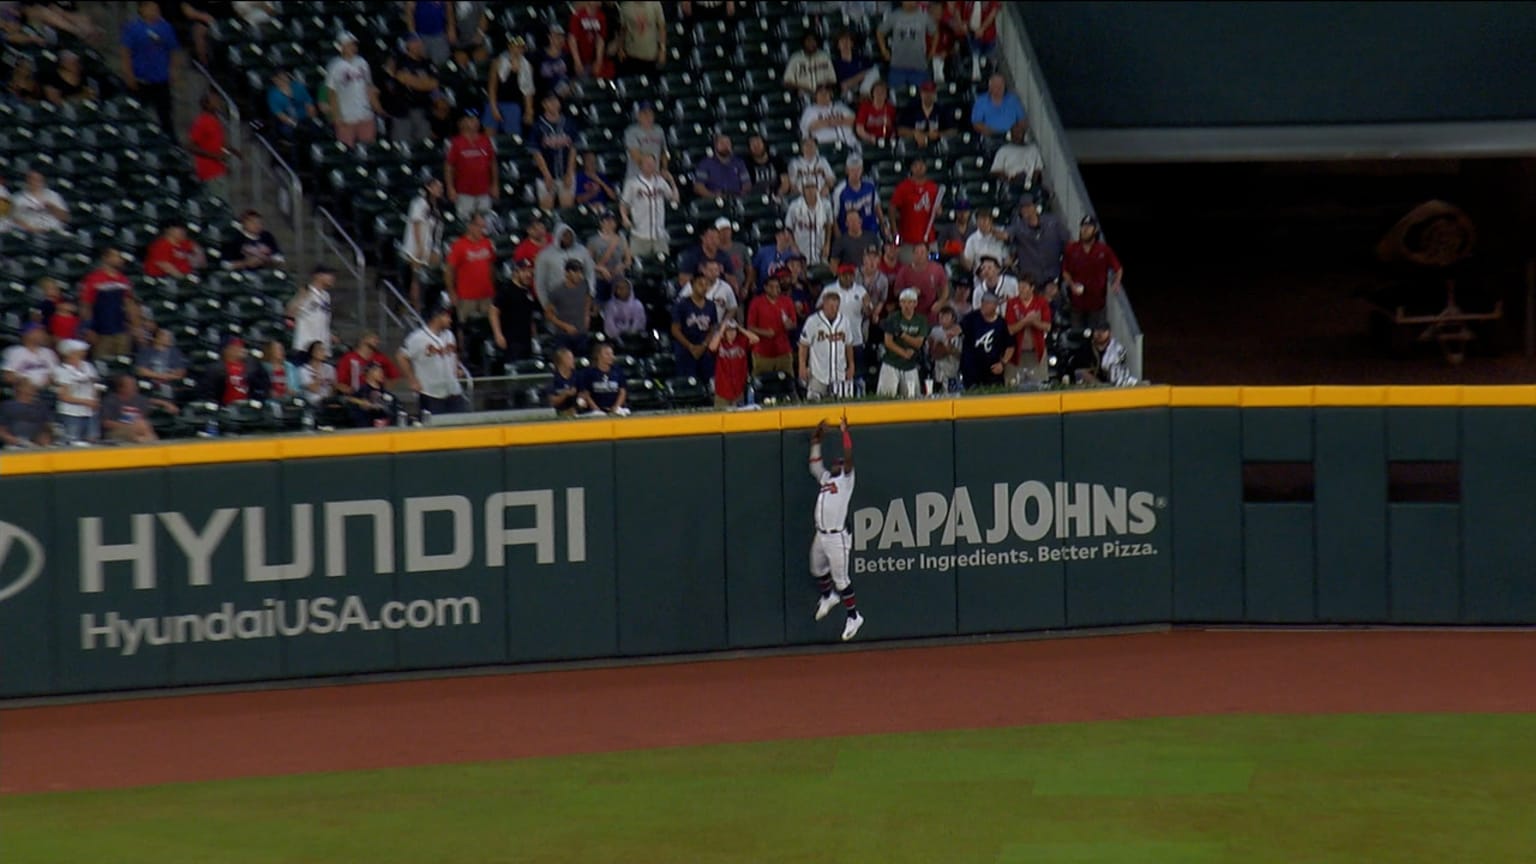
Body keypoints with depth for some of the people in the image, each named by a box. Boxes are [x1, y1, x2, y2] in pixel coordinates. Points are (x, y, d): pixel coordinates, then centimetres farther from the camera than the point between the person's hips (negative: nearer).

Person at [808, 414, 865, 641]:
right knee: (817, 570, 23)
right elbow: (815, 460, 21)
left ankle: (853, 616, 9)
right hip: (820, 535, 8)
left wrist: (845, 432, -14)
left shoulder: (846, 479, -3)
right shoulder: (825, 477, 16)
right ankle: (828, 597, 49)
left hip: (837, 536, -8)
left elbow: (849, 456, -16)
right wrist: (817, 437, 14)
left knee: (840, 579, -2)